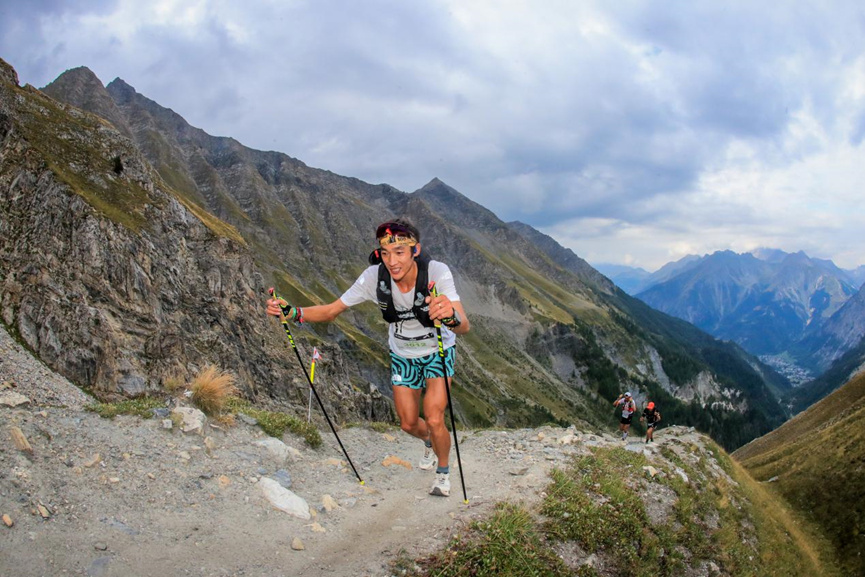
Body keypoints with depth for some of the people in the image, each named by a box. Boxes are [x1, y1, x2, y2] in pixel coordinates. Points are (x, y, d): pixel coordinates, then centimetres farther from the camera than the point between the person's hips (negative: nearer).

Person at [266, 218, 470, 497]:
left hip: (438, 352, -3)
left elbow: (464, 327, -44)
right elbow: (332, 310, -15)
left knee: (434, 420, -16)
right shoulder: (374, 277, -26)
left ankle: (444, 472, 16)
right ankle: (430, 443, 47)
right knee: (408, 424, 9)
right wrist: (292, 312, -33)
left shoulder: (437, 272, -34)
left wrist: (452, 316, -68)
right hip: (402, 355, 3)